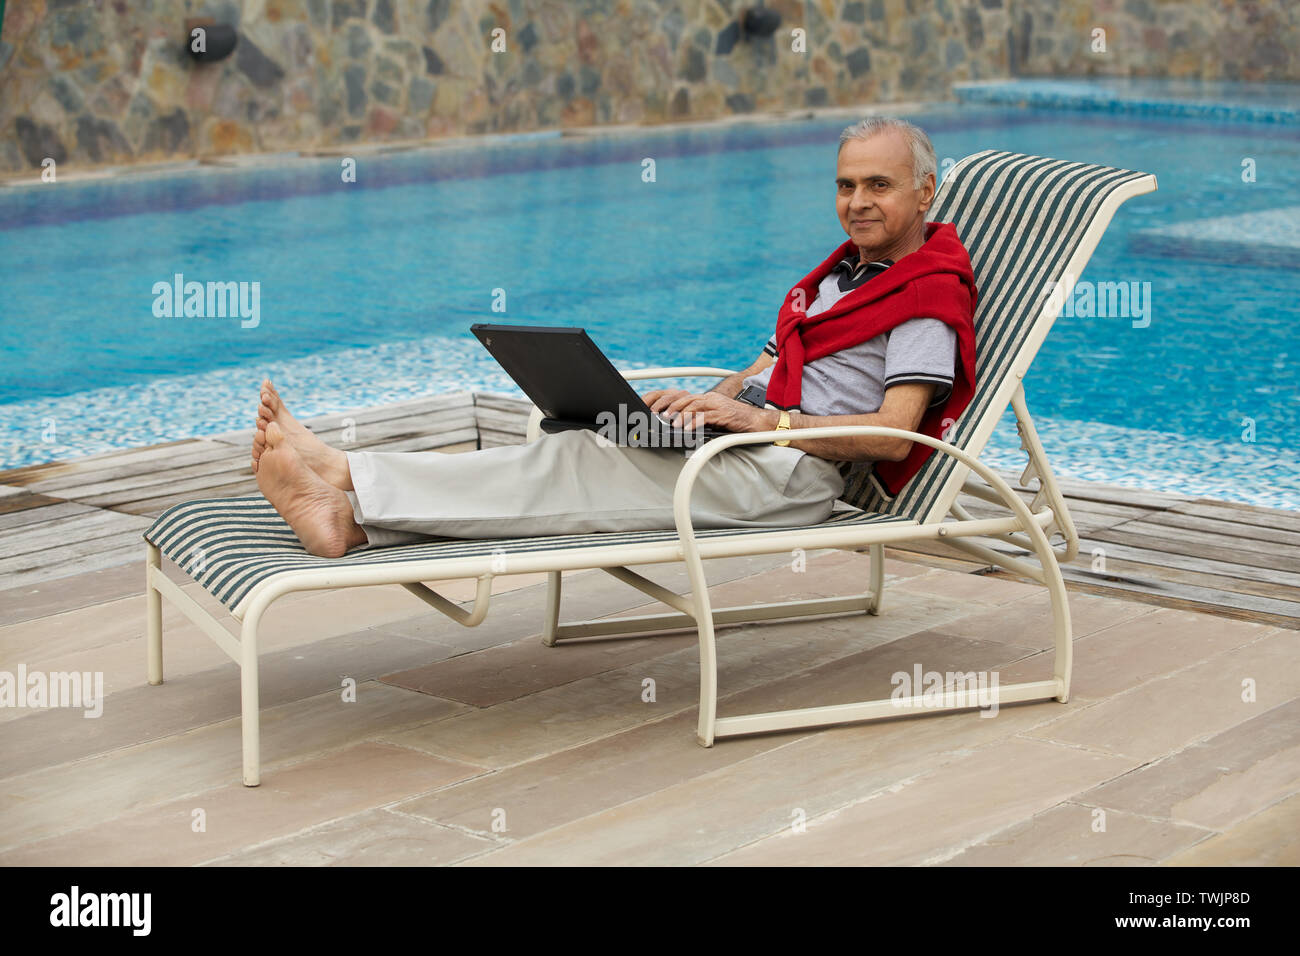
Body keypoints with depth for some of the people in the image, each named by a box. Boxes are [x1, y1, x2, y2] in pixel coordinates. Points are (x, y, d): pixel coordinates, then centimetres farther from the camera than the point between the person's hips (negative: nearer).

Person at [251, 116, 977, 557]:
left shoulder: (930, 297, -1)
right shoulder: (840, 272, 28)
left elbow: (893, 435, -14)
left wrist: (764, 420, -22)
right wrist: (700, 404, 6)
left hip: (794, 470, -8)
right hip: (739, 447, 8)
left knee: (574, 467, -23)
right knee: (577, 453, -15)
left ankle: (347, 491, -34)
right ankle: (350, 510, -31)